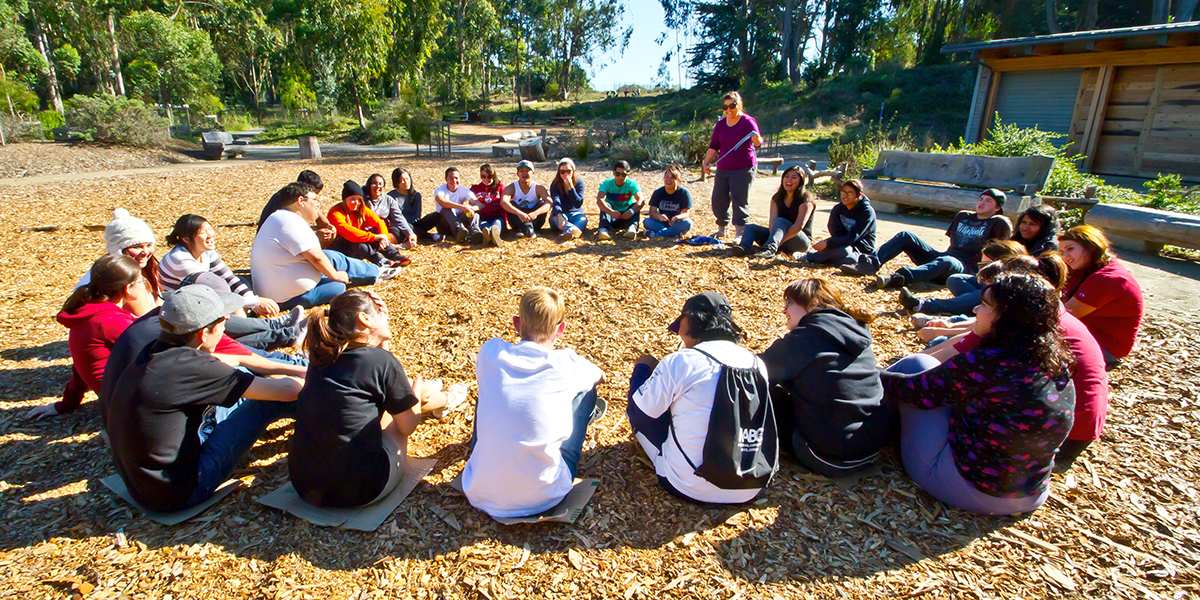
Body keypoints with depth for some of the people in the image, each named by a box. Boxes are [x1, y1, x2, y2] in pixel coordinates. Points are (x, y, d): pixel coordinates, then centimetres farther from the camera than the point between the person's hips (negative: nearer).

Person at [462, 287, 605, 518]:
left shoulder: (490, 353, -8)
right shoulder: (567, 365, -11)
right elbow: (600, 375, 16)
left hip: (480, 496, 3)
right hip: (542, 499, -2)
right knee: (585, 389, 10)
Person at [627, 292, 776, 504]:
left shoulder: (679, 362, -16)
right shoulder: (757, 364, -1)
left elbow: (639, 410, -5)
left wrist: (642, 368, 15)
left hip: (689, 488, -5)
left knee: (640, 407, 13)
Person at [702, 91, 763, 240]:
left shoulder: (747, 121, -8)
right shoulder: (721, 124, 9)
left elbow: (758, 143, -22)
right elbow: (713, 146, 13)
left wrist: (756, 138, -45)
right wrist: (706, 163, 3)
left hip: (743, 169, -6)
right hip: (723, 169, 6)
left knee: (740, 201, -4)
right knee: (718, 199, 8)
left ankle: (739, 234, 4)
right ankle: (721, 230, 25)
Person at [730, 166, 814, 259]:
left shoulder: (806, 200, -10)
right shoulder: (777, 198, 7)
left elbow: (799, 226, -22)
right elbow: (772, 221, -8)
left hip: (801, 242, -6)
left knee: (781, 221, -31)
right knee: (750, 227, -8)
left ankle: (770, 249, -57)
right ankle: (744, 247, -41)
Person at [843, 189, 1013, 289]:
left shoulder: (999, 223, 4)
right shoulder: (963, 216, 22)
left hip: (967, 268, -7)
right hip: (943, 256, 7)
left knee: (946, 261, -44)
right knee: (906, 236, -5)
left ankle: (898, 278, -68)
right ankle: (871, 264, -26)